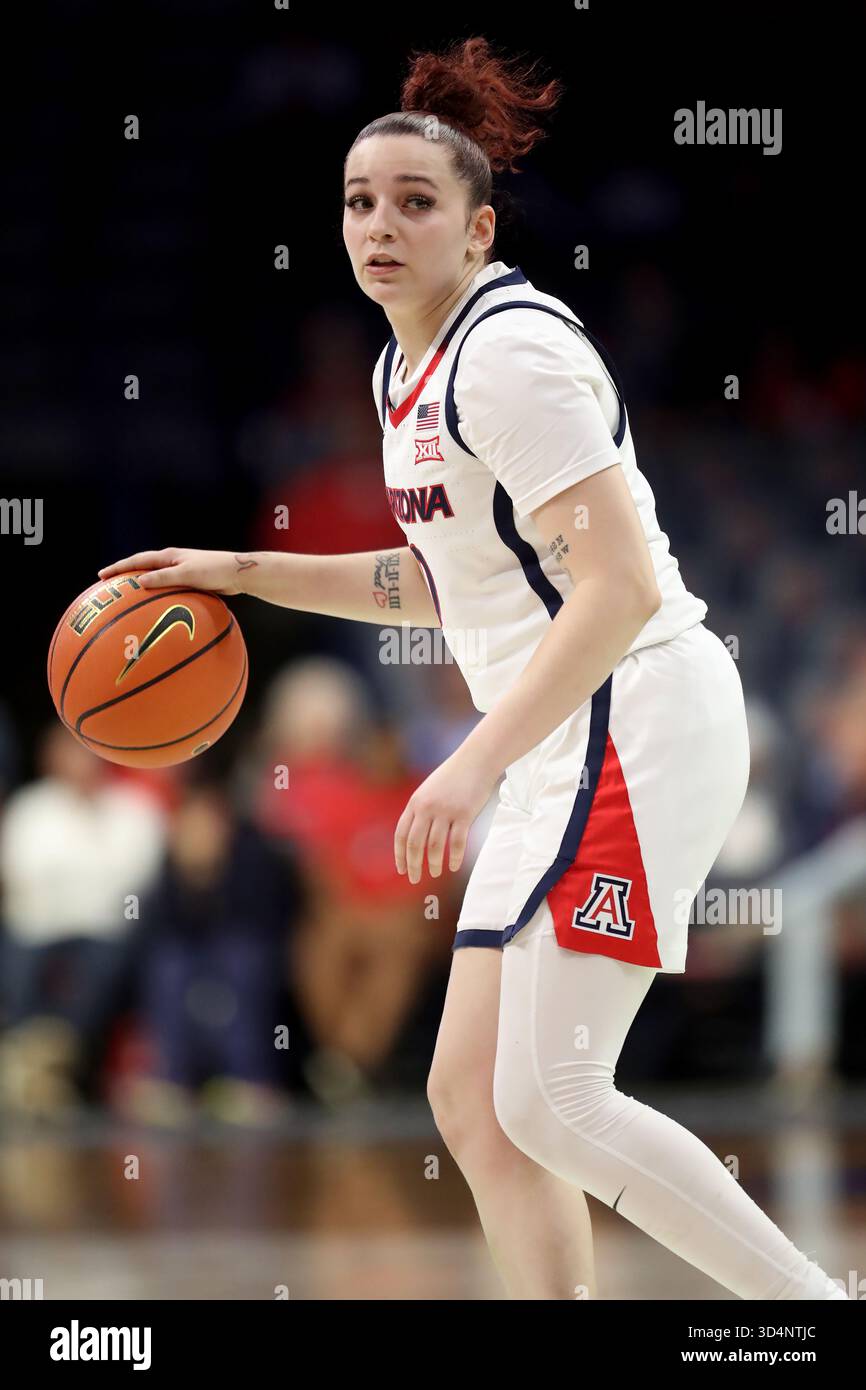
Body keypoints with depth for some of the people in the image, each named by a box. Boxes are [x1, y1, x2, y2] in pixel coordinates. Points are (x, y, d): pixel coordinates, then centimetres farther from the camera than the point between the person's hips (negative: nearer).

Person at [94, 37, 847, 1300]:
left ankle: (812, 1302, -9)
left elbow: (621, 582, -23)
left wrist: (476, 764, -28)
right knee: (473, 1097, 6)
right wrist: (245, 573, 19)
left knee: (548, 1099, -15)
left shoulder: (510, 352, -15)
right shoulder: (405, 368, 15)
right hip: (569, 752, 10)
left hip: (636, 719, -10)